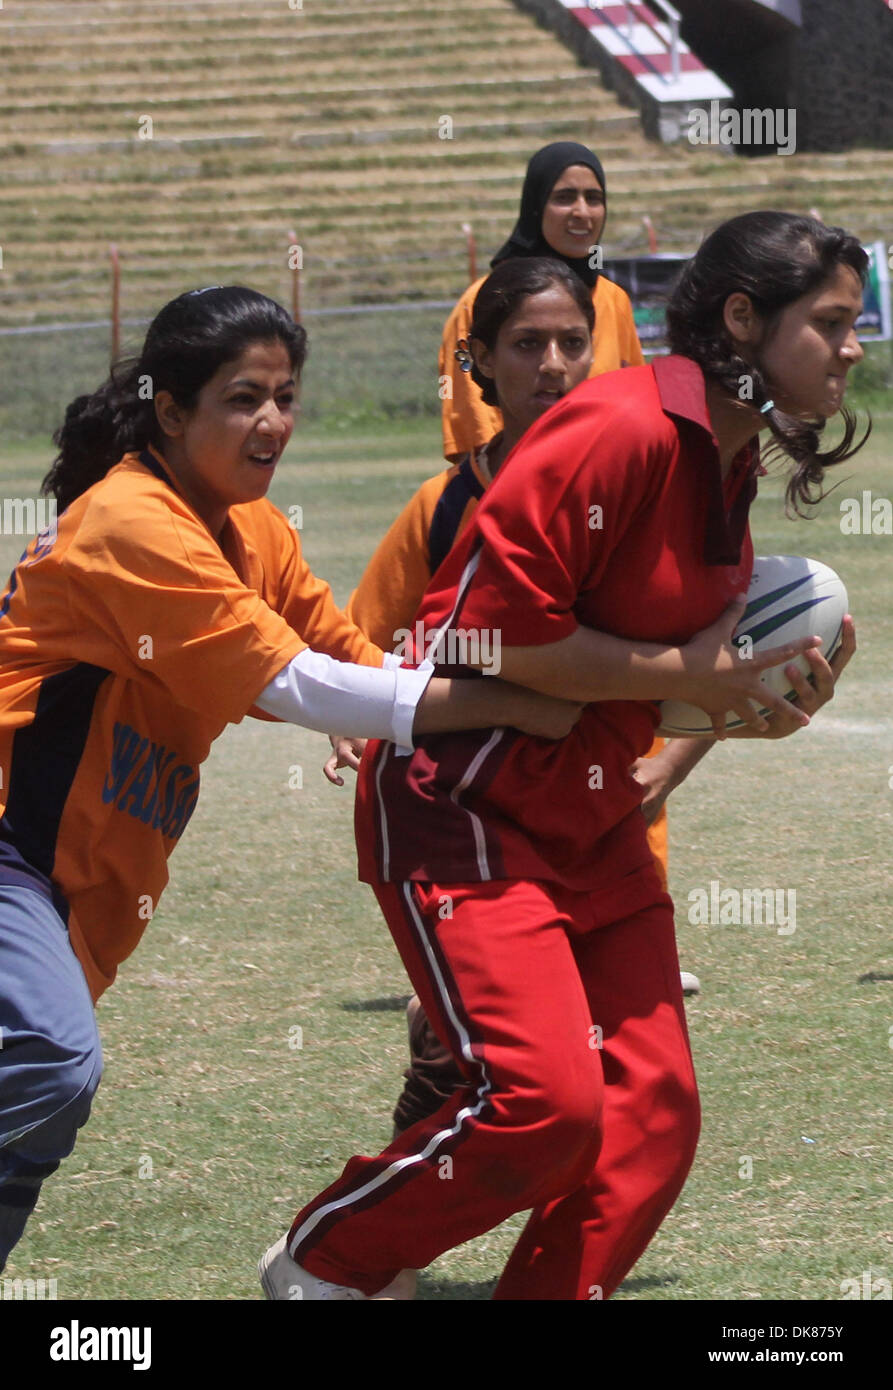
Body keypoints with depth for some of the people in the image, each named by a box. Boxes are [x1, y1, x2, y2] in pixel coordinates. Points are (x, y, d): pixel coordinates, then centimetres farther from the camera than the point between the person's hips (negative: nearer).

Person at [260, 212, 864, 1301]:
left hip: (592, 823, 10)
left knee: (652, 1112, 0)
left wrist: (762, 699, 2)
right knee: (547, 1098, -19)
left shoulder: (728, 465, 10)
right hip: (465, 812, -10)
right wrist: (683, 673, -17)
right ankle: (322, 1264, 3)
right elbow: (499, 626, -24)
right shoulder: (620, 429, -20)